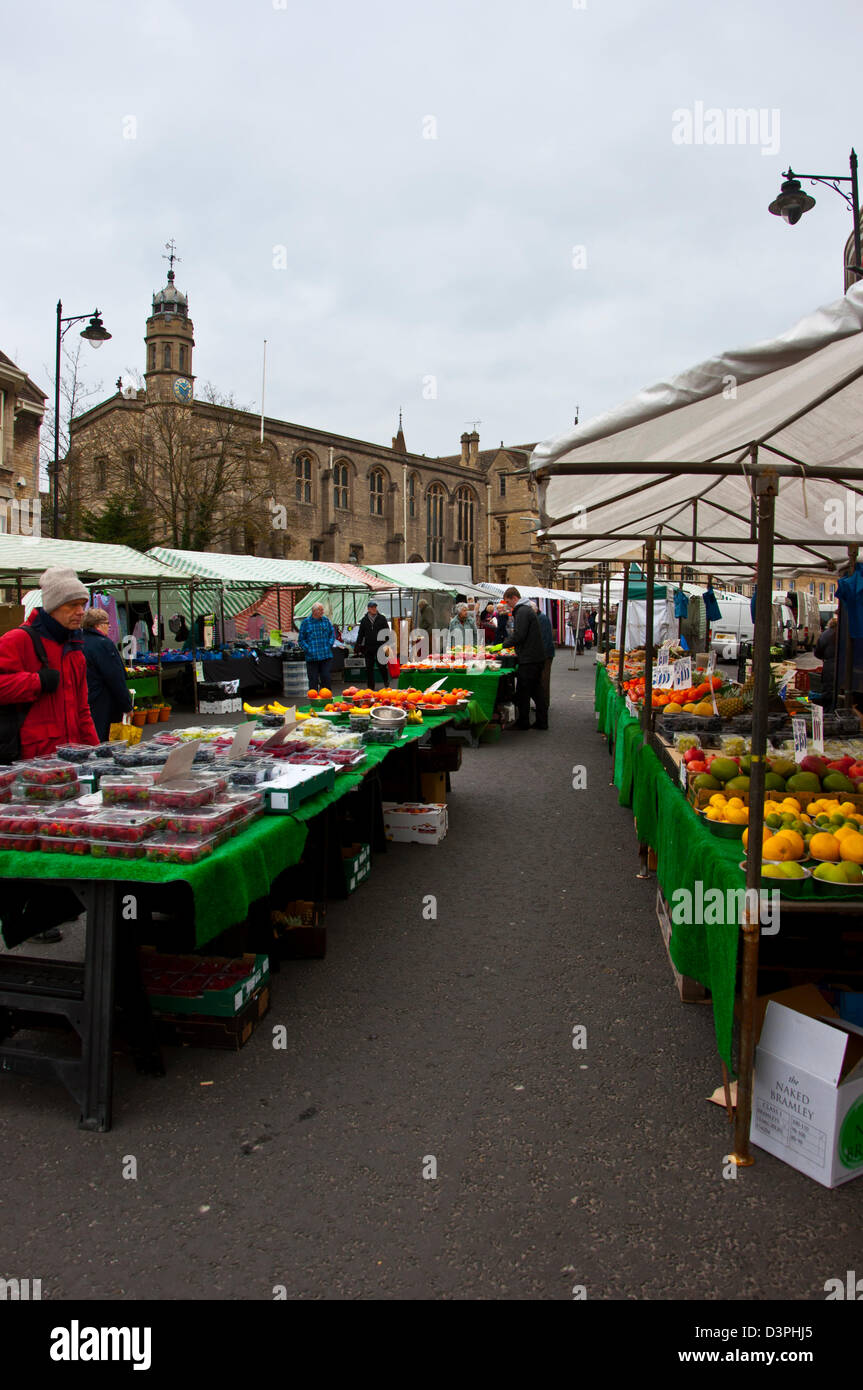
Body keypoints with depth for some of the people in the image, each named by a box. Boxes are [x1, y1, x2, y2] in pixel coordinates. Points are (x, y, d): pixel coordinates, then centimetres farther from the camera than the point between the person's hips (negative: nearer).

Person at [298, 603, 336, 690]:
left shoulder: (326, 620, 7)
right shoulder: (305, 622, 0)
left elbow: (332, 633, 18)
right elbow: (301, 639, 4)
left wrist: (330, 645, 4)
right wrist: (307, 649, -7)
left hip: (326, 656, 2)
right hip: (312, 657, -2)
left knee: (325, 678, 2)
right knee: (313, 680, 1)